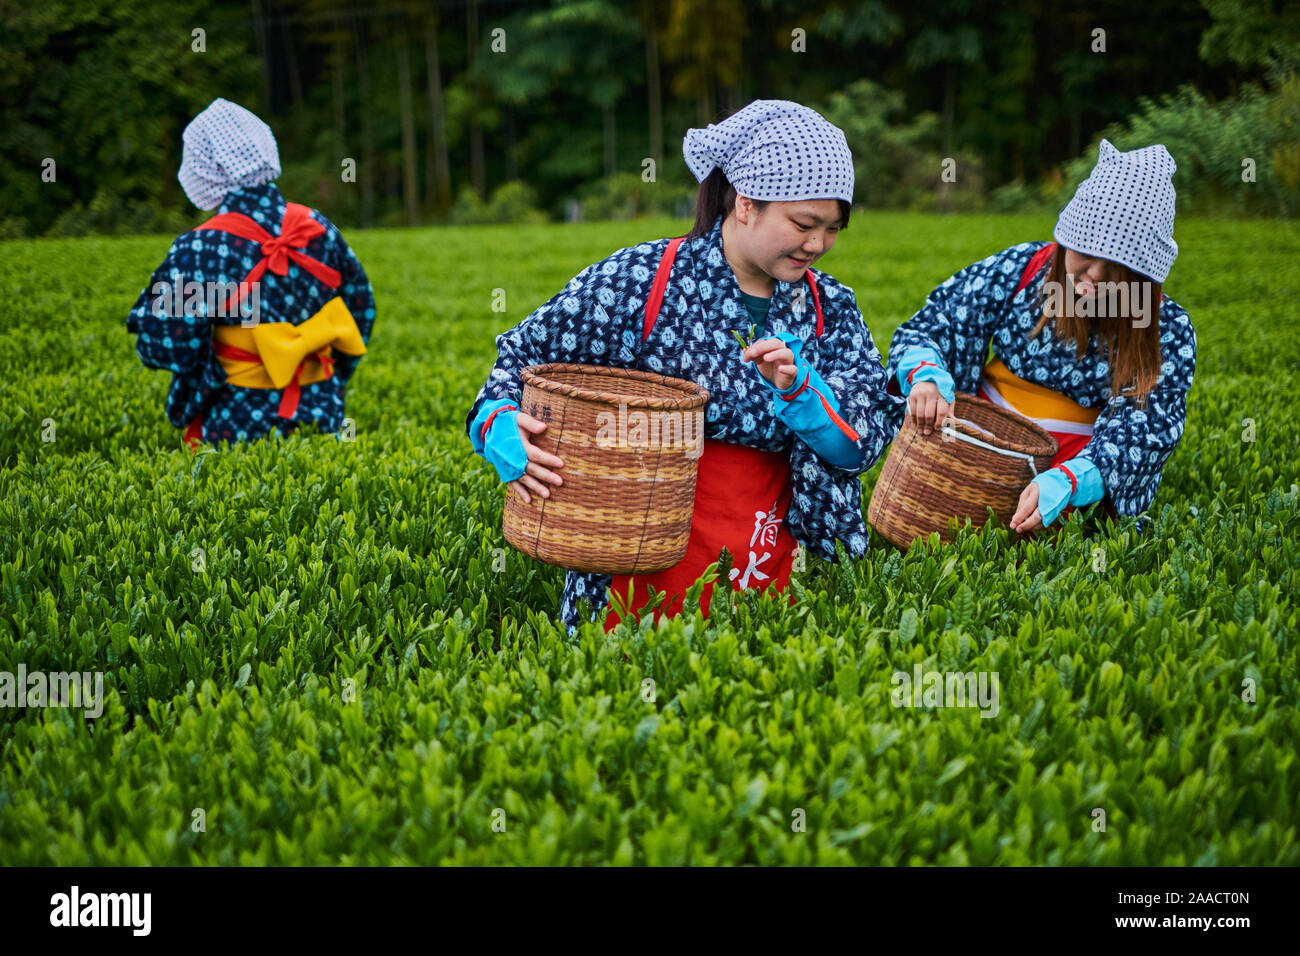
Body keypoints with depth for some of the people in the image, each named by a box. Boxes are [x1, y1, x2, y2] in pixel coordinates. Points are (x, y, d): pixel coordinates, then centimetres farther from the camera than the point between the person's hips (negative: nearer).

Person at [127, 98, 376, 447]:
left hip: (240, 424, -4)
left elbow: (166, 347, -14)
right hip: (322, 415, 4)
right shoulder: (318, 228, 3)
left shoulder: (200, 249, -13)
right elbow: (361, 309, 13)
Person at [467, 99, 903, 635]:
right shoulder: (642, 281, -6)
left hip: (767, 568, 3)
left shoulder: (829, 309, 5)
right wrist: (500, 426, -19)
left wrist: (799, 391, -20)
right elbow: (524, 354, 1)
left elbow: (866, 442, -1)